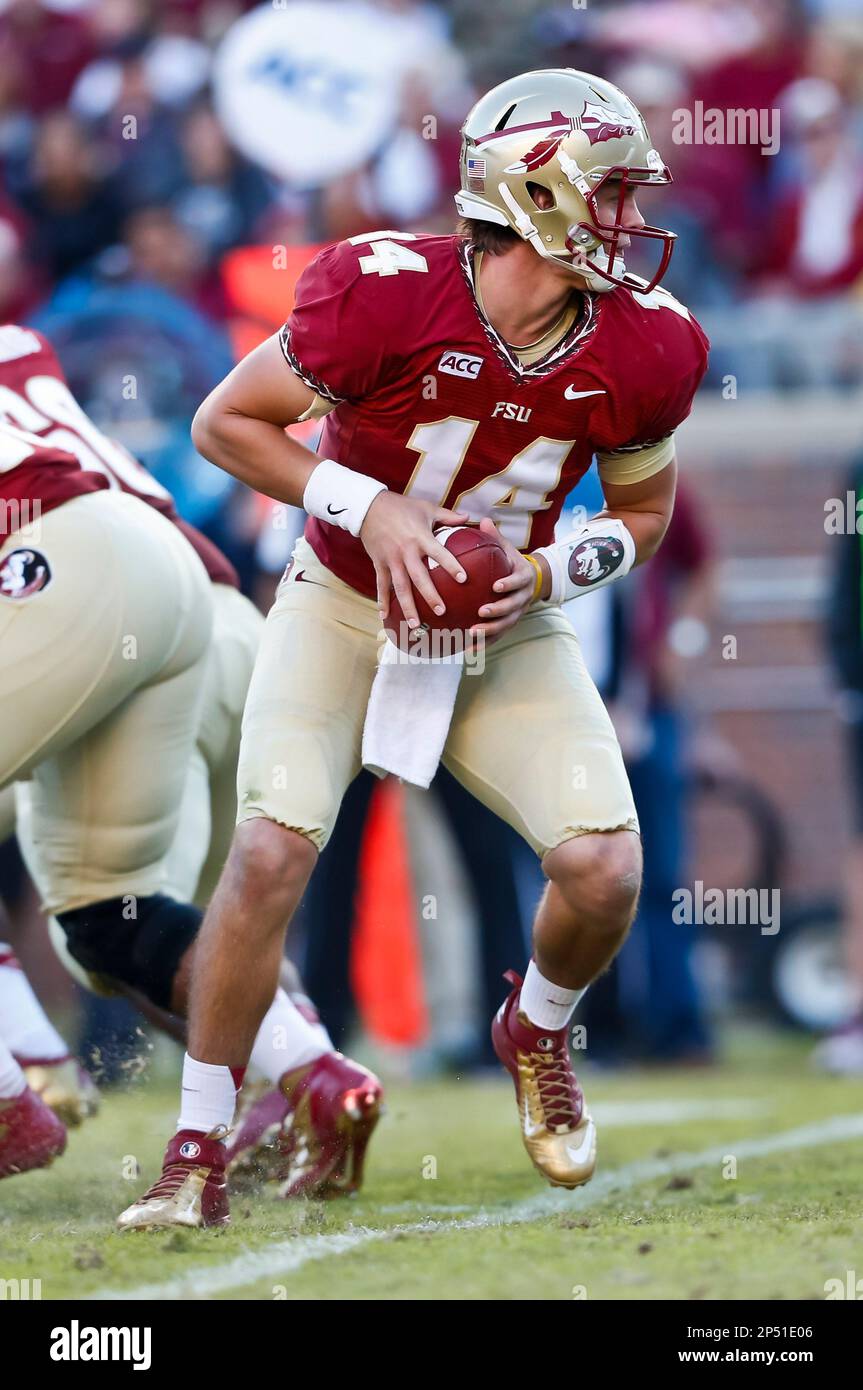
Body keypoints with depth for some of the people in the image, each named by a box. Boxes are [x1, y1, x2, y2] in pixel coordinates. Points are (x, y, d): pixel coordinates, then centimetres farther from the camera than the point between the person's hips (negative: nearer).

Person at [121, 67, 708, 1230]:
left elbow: (643, 511, 5)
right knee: (270, 854, -19)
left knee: (605, 868, -14)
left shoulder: (639, 350, -13)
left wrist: (550, 574, -14)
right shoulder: (388, 297, -25)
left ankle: (538, 1033, 22)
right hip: (345, 611, -3)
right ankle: (199, 1157, -6)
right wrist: (368, 507, -23)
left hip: (508, 634, 3)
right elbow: (226, 421, -13)